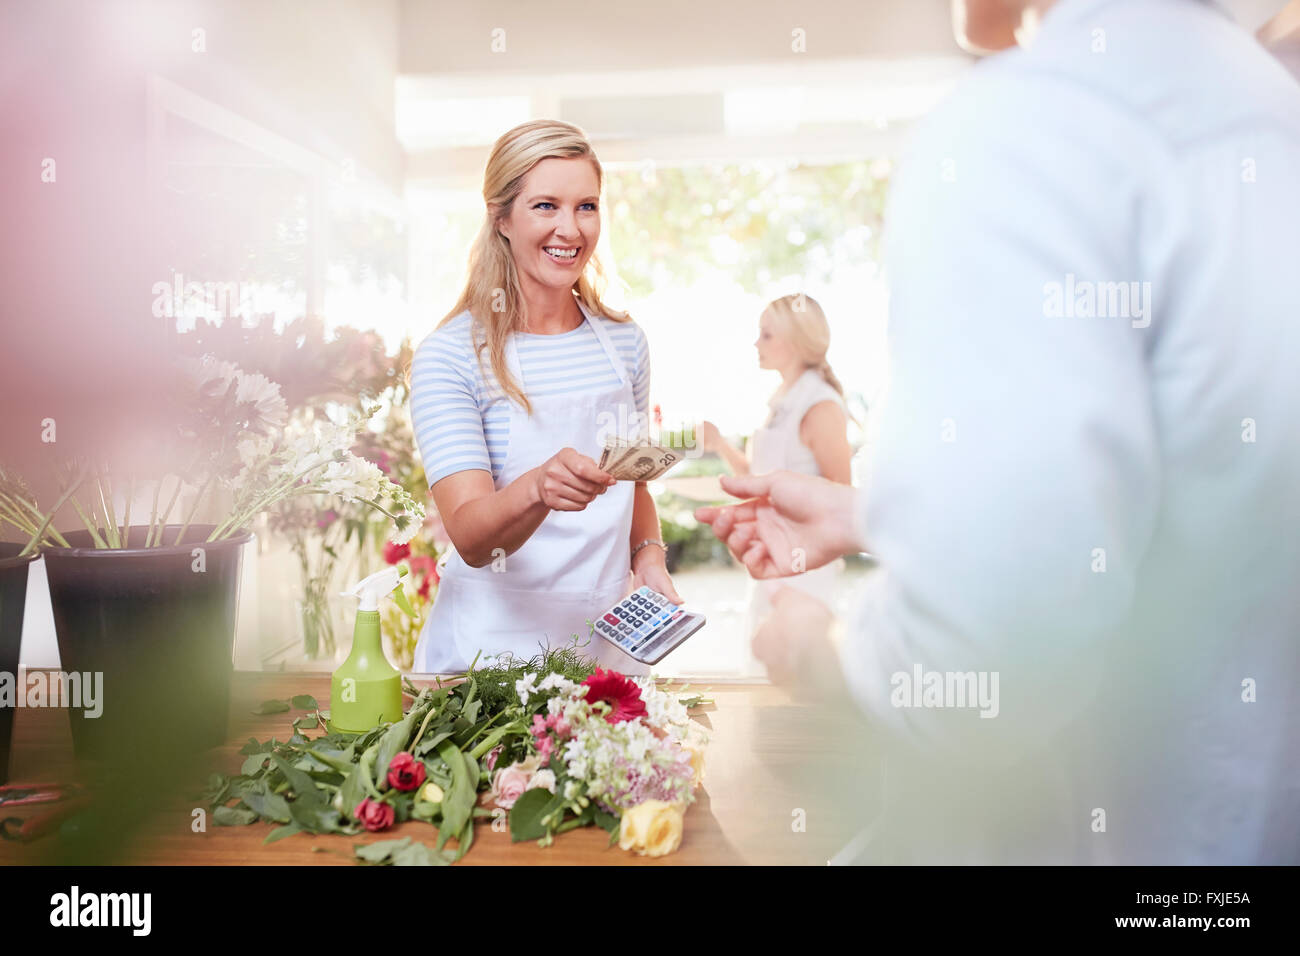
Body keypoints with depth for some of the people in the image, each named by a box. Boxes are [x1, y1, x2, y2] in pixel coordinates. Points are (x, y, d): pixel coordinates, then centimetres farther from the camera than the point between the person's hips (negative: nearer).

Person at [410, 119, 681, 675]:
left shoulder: (626, 343, 3)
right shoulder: (449, 356, -12)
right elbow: (470, 538, -21)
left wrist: (647, 554, -2)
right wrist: (537, 489, -39)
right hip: (494, 643, -4)